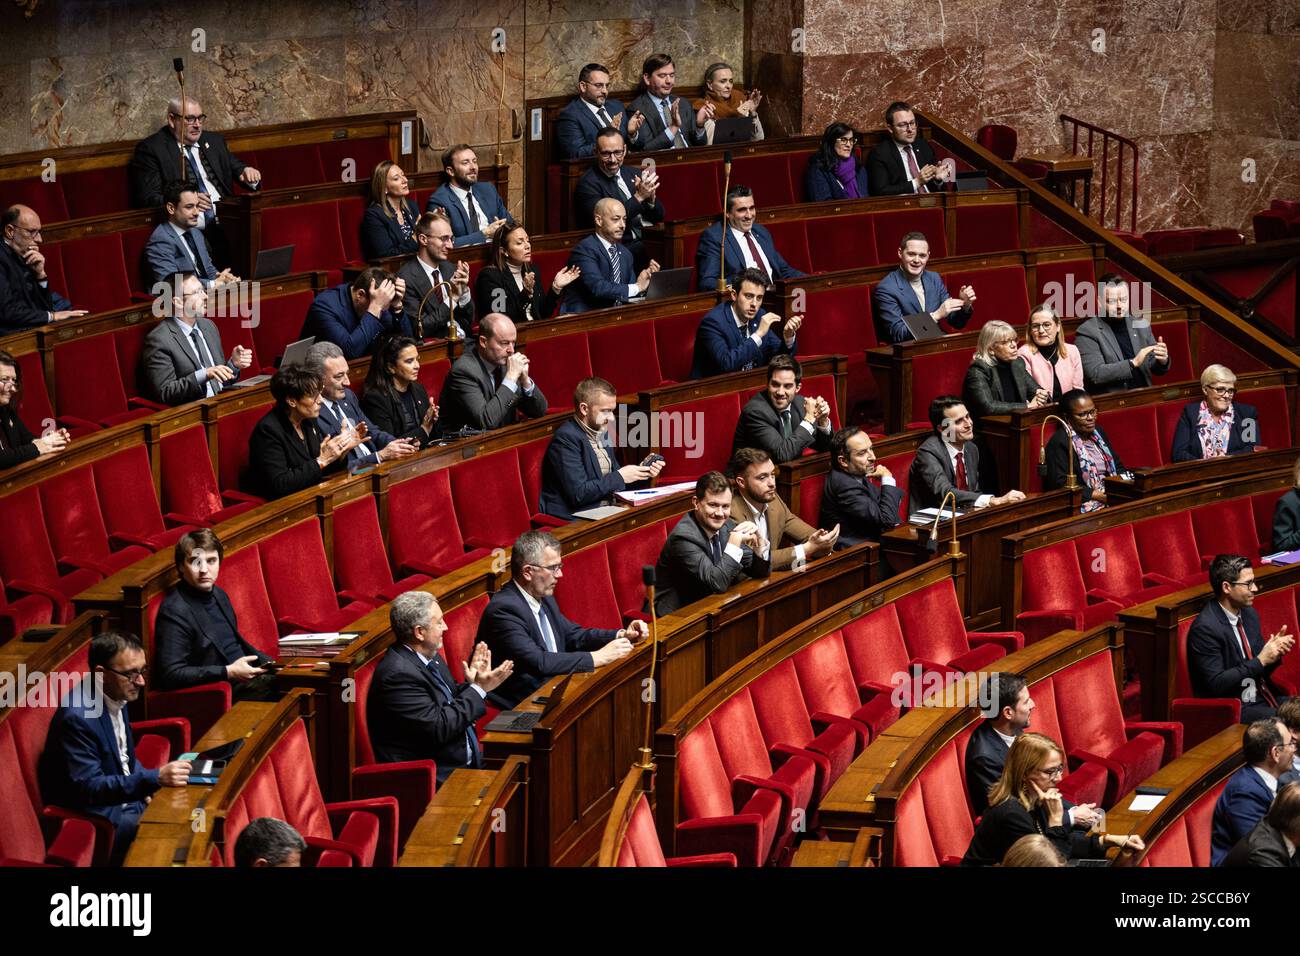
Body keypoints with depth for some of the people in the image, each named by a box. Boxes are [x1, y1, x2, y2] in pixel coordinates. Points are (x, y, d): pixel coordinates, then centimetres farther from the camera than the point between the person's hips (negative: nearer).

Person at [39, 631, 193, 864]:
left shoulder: (115, 694, 1)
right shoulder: (77, 716, -26)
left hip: (128, 795, 9)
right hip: (99, 815, -9)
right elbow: (88, 787, -26)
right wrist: (154, 778, -31)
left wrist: (149, 782, -2)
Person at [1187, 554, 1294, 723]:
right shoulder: (1205, 628, -16)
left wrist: (1275, 651, -5)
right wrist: (1260, 661, -18)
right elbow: (1216, 684, -19)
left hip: (1262, 696, 8)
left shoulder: (1249, 614, 9)